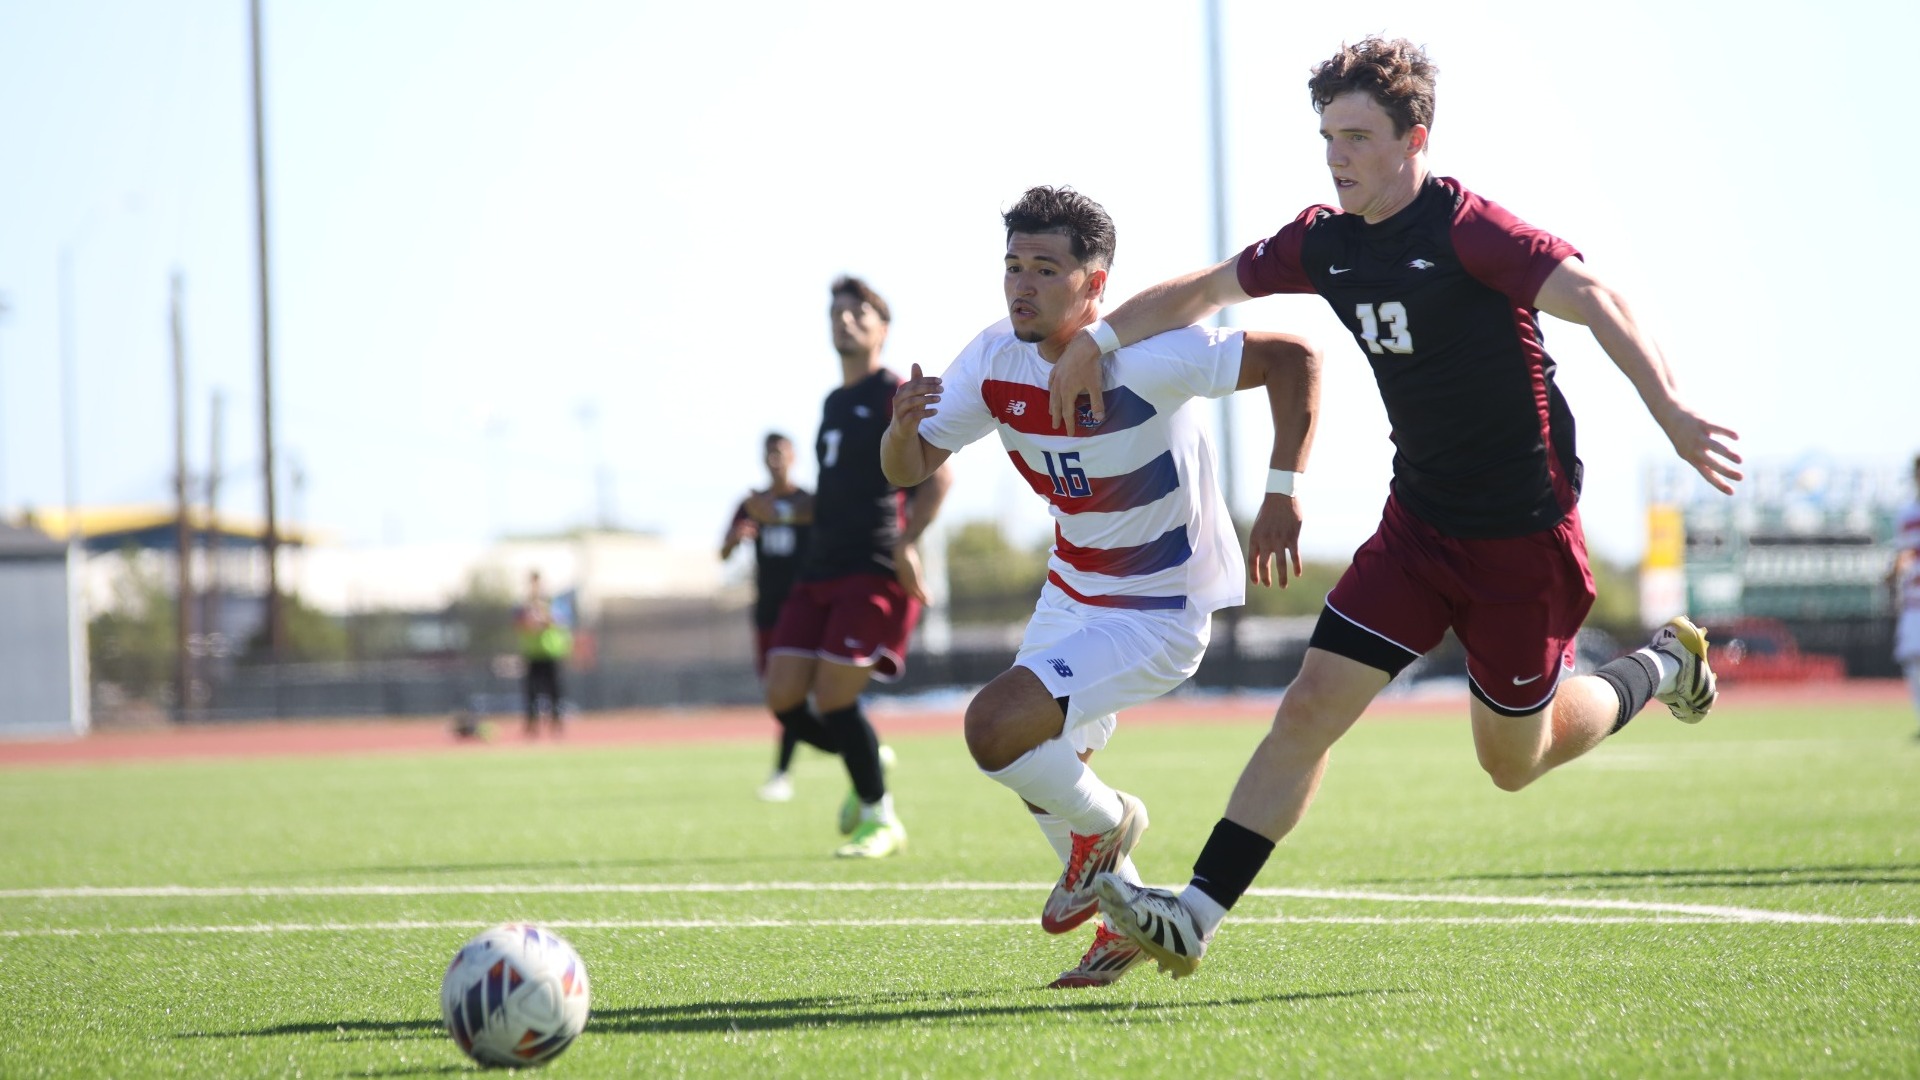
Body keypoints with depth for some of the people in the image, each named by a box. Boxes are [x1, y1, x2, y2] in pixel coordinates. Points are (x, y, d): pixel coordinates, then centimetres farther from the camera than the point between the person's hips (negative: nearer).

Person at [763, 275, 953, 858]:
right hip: (822, 570, 8)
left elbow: (938, 474, -11)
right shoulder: (834, 403, 21)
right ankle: (868, 765, 23)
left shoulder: (895, 395, -4)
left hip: (877, 571, -8)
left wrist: (906, 542, -20)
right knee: (784, 697, -2)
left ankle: (880, 821, 4)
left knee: (833, 698, -13)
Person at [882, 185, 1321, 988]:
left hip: (1159, 613, -8)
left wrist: (1283, 493, -33)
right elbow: (908, 469, -1)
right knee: (1041, 773, 18)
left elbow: (1293, 358, -25)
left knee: (995, 726, -22)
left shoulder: (1145, 357, -27)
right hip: (1071, 595, 8)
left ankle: (1103, 825, 8)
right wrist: (903, 423, -26)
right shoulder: (994, 360, -7)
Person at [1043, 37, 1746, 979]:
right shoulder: (1325, 242, 2)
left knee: (1513, 762, 8)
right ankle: (1195, 917, -9)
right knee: (1311, 707, -7)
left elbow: (1596, 300, -29)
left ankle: (1662, 669, 35)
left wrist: (1671, 413, -41)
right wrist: (1099, 341, 17)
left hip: (1523, 532, -6)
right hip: (1418, 522, 6)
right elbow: (1204, 291, 18)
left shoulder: (1466, 228, -19)